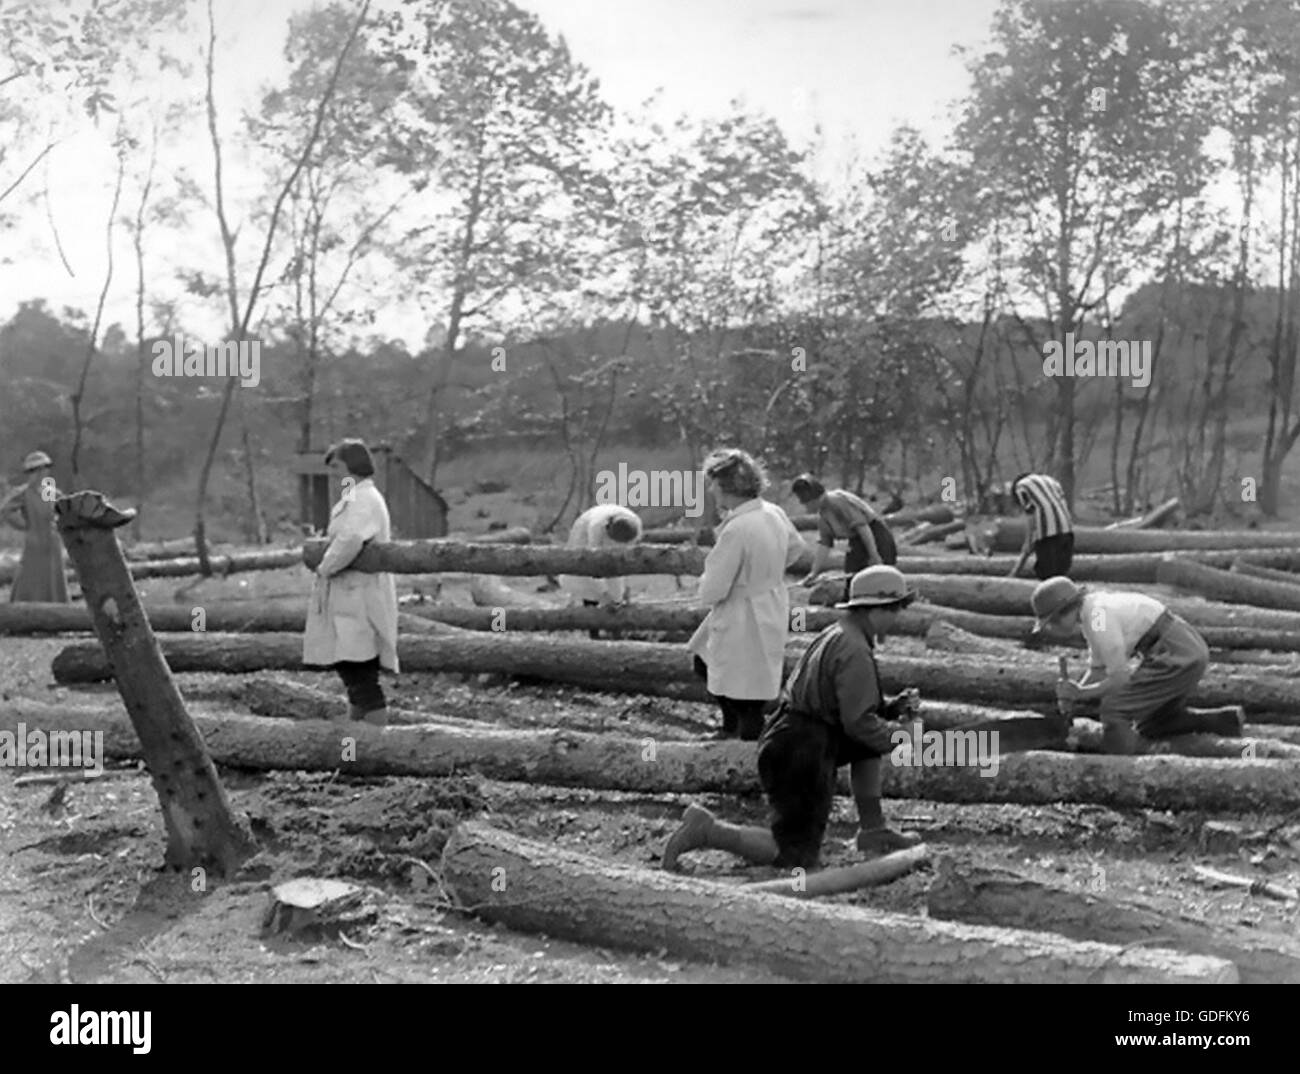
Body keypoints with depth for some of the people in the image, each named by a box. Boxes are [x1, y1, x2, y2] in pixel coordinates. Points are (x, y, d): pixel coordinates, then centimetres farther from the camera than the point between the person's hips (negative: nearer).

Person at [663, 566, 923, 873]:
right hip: (801, 756, -10)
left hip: (782, 740, 10)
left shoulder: (835, 635, 13)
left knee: (867, 744, 23)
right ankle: (707, 831, -7)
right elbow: (859, 723, -18)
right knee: (799, 858, -2)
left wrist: (895, 707, 13)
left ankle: (872, 830, 24)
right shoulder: (855, 651, -17)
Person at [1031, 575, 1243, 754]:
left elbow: (1120, 679, -19)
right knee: (1150, 727, 22)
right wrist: (1073, 695, -1)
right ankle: (1223, 720, 23)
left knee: (1114, 708, -12)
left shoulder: (1098, 620, -21)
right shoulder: (1093, 612, 9)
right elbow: (1098, 671, 15)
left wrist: (1080, 693, -9)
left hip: (1176, 655, -10)